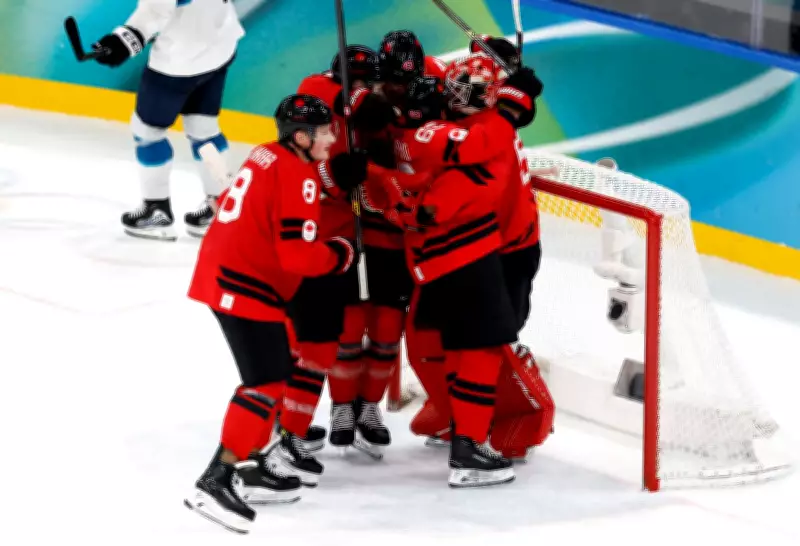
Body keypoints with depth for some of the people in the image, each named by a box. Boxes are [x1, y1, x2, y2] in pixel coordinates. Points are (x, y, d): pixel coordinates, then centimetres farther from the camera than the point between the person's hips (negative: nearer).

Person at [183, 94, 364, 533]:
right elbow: (299, 255, -21)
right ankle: (215, 482, -19)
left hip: (223, 275, 10)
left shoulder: (267, 158, 12)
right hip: (246, 289, -10)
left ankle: (252, 464, 23)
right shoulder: (297, 177, -16)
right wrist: (340, 254, -3)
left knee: (275, 372, 19)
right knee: (266, 382, -12)